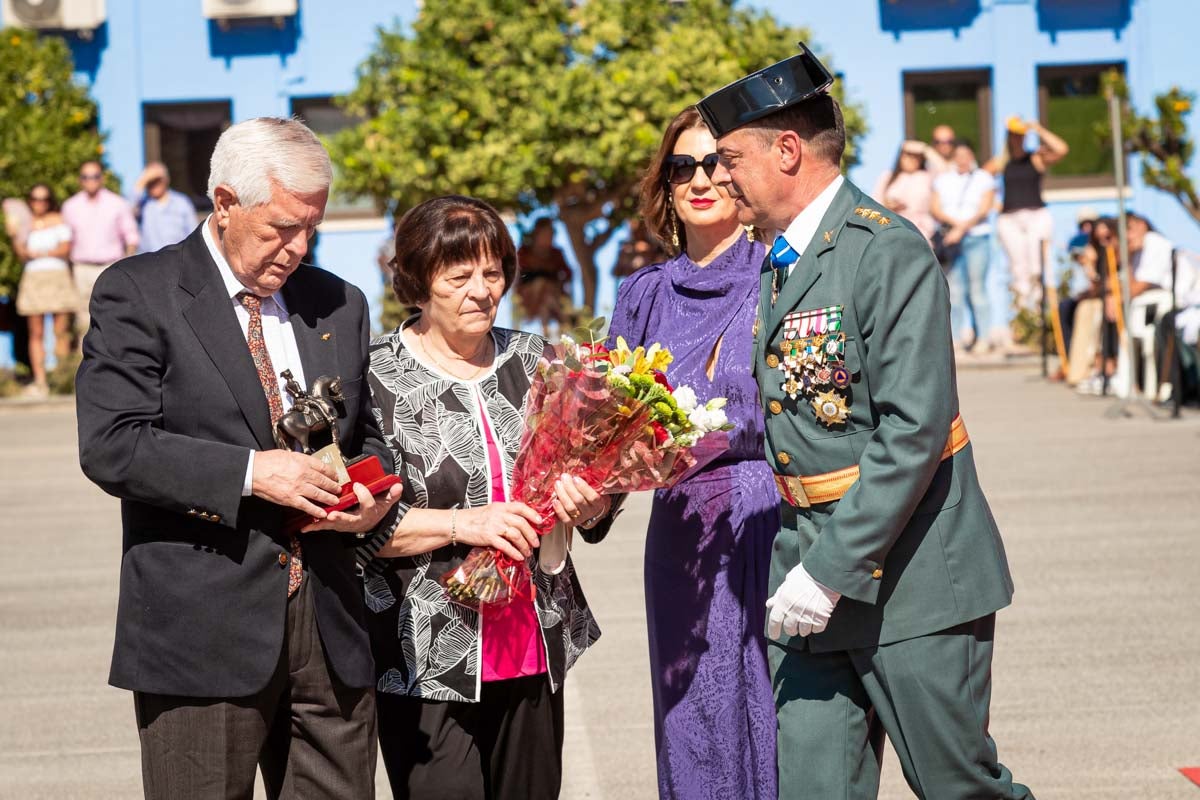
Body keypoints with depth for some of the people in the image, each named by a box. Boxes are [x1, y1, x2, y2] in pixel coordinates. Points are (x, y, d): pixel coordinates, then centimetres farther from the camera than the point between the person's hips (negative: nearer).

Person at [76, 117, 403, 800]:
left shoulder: (340, 304, 15)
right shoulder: (137, 292, -2)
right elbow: (110, 447, -11)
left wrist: (376, 496, 0)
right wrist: (250, 472, -19)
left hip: (331, 629, 5)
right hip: (203, 633, -5)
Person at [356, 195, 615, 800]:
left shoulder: (534, 362, 8)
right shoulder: (378, 379, -6)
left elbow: (594, 495, 14)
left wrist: (588, 504, -8)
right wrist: (463, 524, -20)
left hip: (535, 647, 5)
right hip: (426, 659, -4)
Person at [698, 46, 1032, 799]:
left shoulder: (889, 253, -14)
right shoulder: (777, 265, 15)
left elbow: (915, 429, -21)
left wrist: (833, 568, -23)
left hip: (910, 574, -8)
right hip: (816, 576, 8)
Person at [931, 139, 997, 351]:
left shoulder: (983, 179, 8)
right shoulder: (943, 180, 17)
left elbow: (983, 211, -3)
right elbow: (936, 210, 7)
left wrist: (962, 228, -14)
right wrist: (954, 221, -11)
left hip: (976, 238, -3)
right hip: (950, 240, 3)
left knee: (977, 288, -8)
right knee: (954, 290, -2)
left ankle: (984, 336, -6)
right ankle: (957, 336, 0)